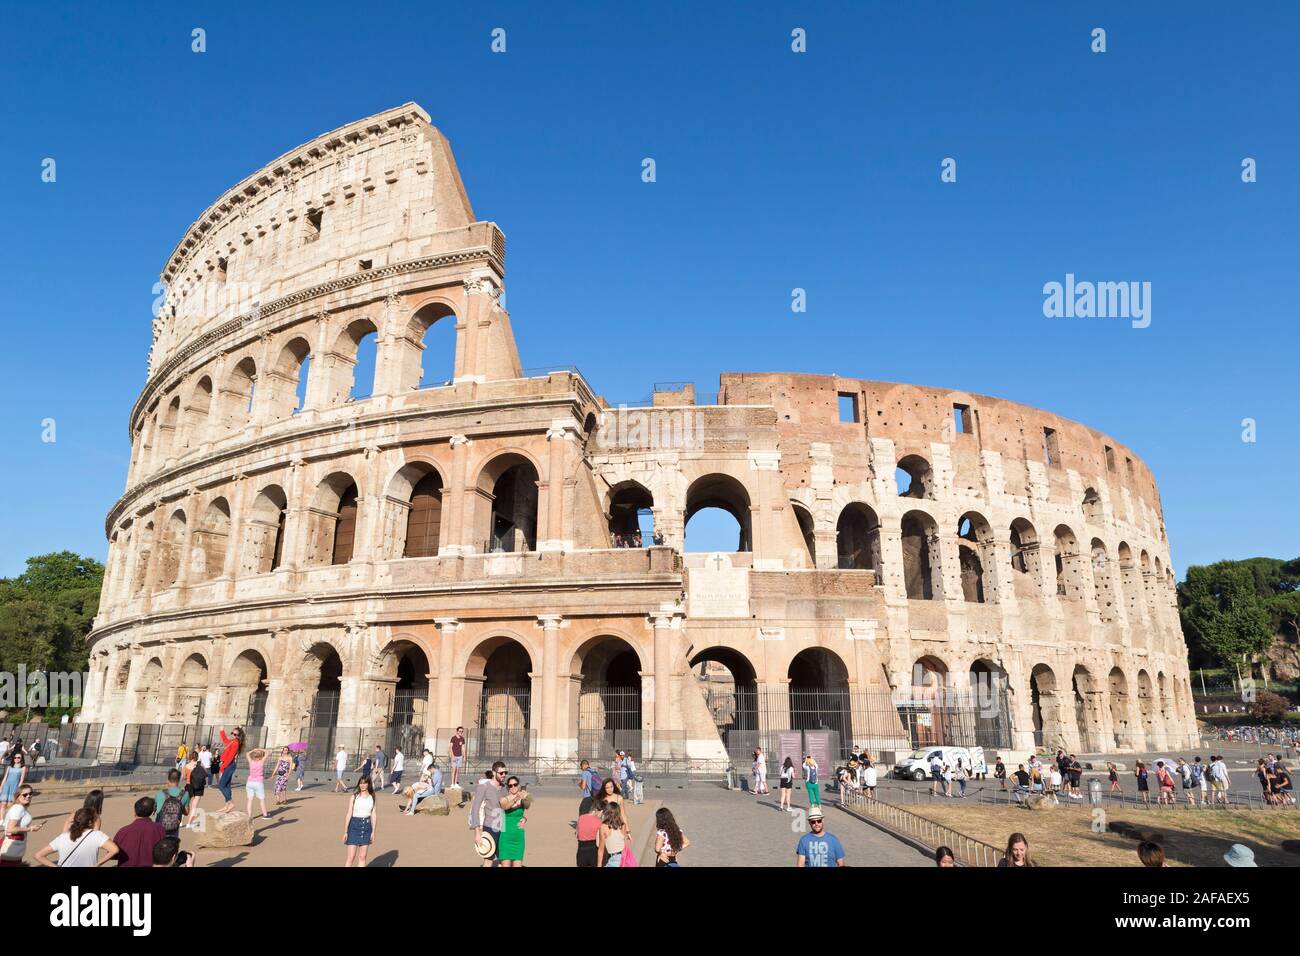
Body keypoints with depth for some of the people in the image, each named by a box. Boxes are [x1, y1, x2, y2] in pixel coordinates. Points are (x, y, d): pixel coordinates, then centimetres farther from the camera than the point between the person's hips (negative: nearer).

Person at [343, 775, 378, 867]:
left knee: (362, 857, 7)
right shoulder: (354, 797, -5)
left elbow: (374, 814, 5)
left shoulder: (372, 797, 3)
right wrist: (345, 832, -8)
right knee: (351, 857, -3)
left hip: (366, 826, 3)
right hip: (354, 826, -3)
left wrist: (373, 832, 2)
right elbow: (349, 814, -5)